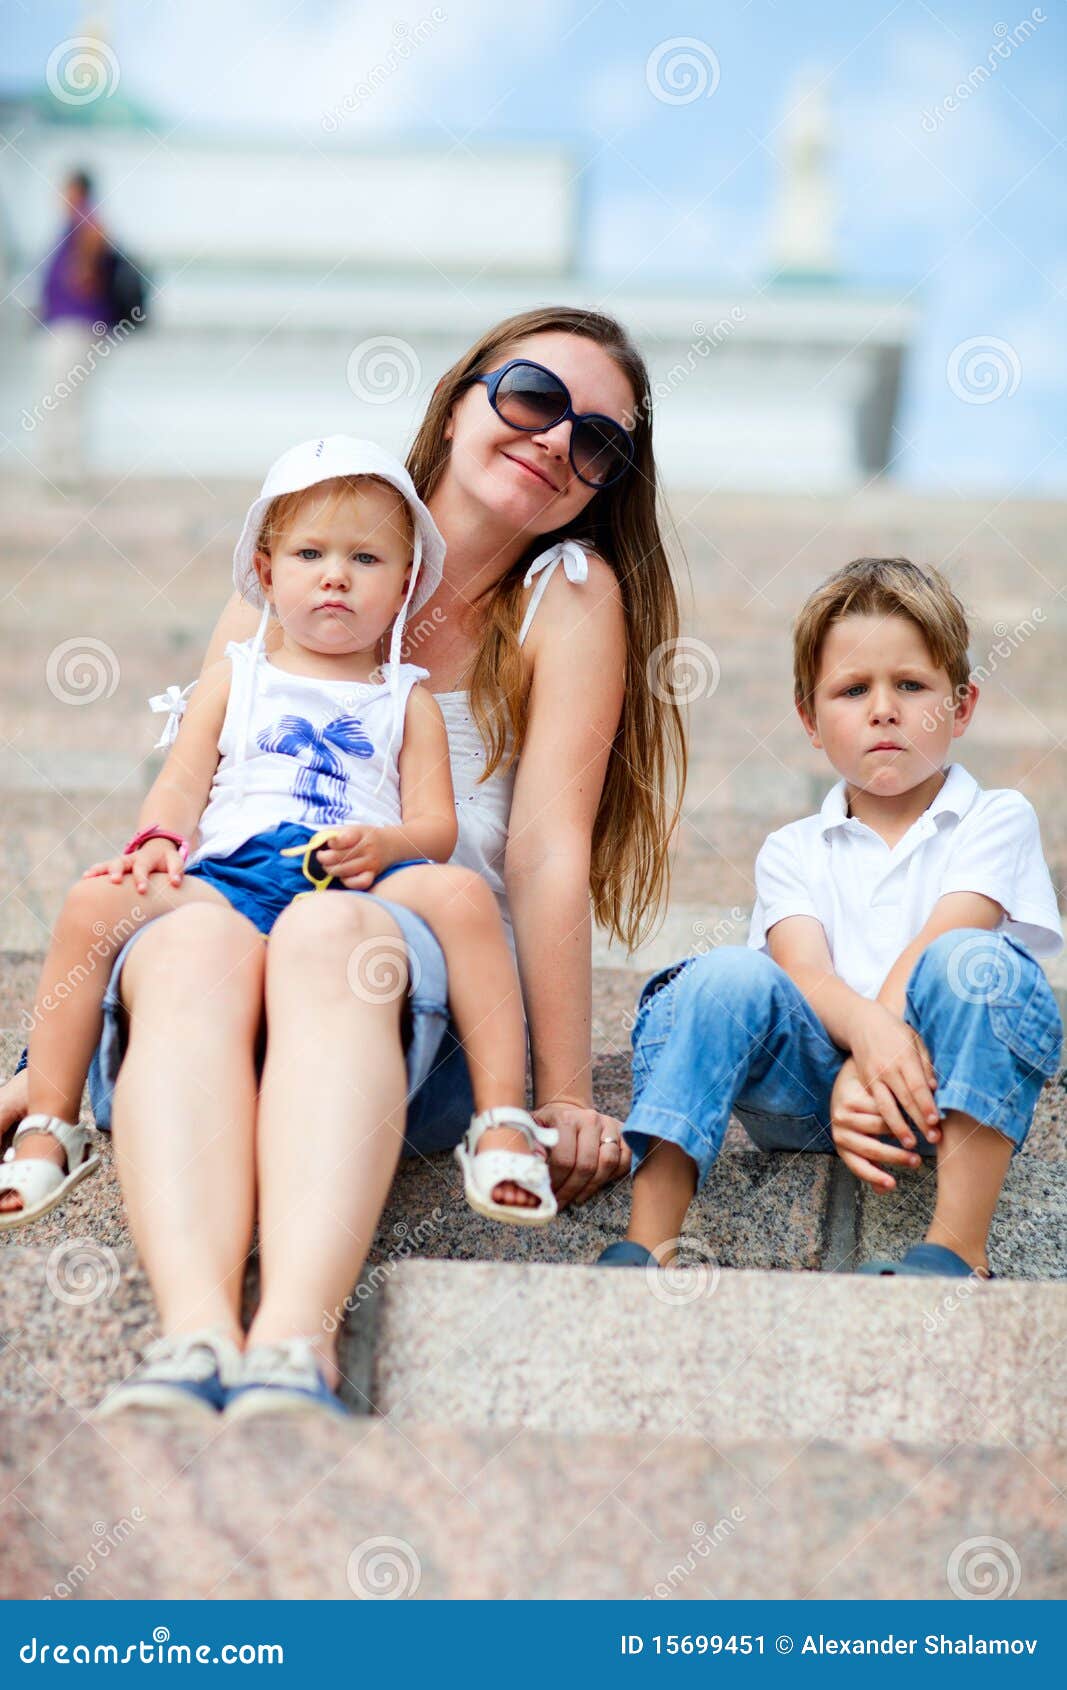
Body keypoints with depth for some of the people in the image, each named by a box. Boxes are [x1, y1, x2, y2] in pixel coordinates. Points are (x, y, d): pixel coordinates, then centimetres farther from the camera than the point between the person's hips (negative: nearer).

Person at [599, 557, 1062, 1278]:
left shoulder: (997, 820, 10)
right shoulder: (794, 851, 17)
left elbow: (939, 942, -8)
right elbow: (805, 972, -4)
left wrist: (867, 1074, -25)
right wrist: (868, 1030, -29)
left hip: (943, 1086, -2)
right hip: (818, 1079, 2)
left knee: (974, 963, -31)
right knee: (727, 978, -24)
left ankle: (958, 1247, -36)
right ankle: (645, 1247, -32)